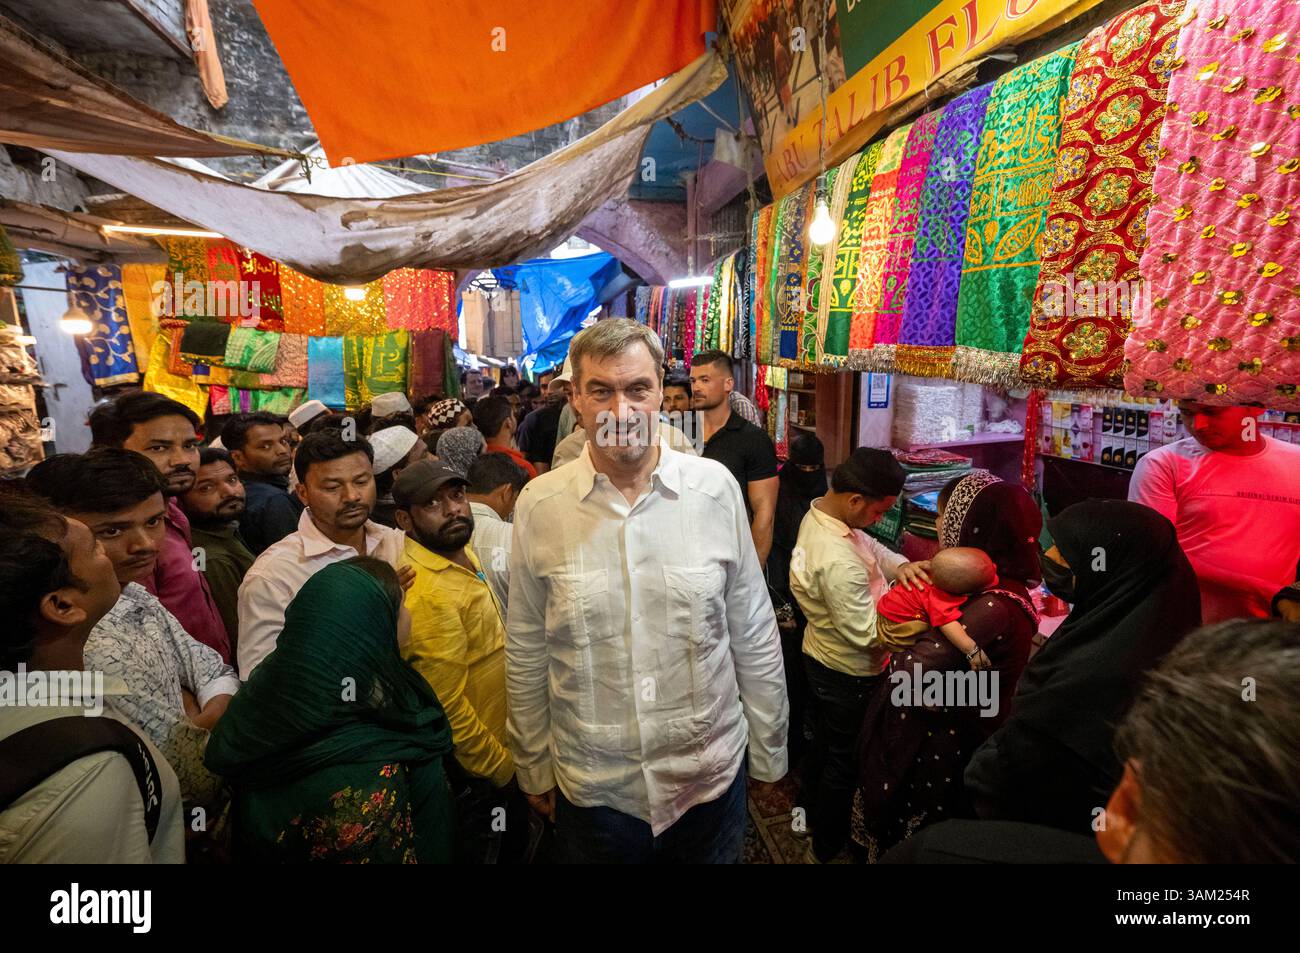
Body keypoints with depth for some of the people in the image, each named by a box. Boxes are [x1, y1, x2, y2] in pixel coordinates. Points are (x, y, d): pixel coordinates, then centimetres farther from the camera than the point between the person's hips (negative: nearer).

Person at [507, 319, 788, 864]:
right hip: (591, 788, 0)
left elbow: (755, 639, -2)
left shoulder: (716, 488, -10)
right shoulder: (538, 504, -10)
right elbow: (526, 656, 0)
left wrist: (769, 756, 5)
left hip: (712, 775, 1)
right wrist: (534, 771, 6)